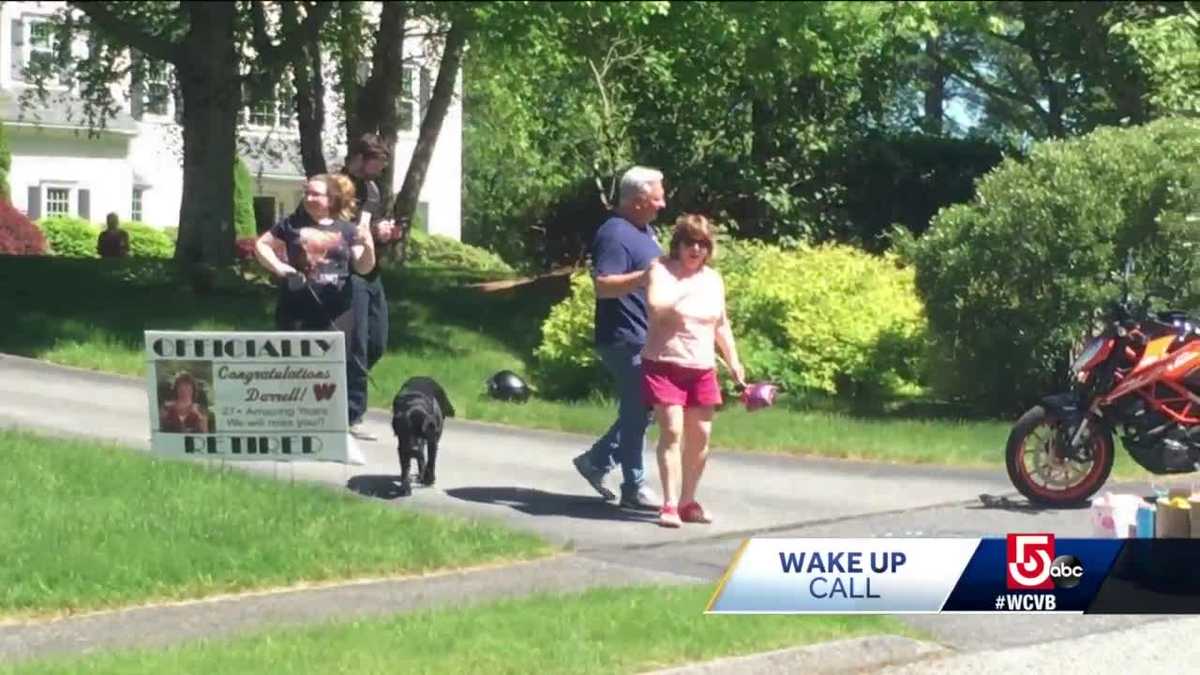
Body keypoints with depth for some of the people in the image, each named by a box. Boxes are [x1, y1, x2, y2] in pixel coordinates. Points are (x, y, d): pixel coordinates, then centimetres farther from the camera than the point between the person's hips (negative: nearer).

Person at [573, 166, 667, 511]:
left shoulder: (644, 230, 14)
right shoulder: (615, 234, -17)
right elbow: (603, 285, -27)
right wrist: (645, 276, -37)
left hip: (646, 340, 10)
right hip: (625, 340, -10)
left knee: (640, 411, 15)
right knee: (636, 413, -3)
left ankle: (596, 460, 26)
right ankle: (634, 488, 6)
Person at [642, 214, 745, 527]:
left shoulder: (713, 279, 10)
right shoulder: (661, 270, -7)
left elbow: (721, 324, 18)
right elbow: (656, 307, -24)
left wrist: (733, 361, 15)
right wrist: (685, 289, -23)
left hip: (701, 369, 5)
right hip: (664, 365, -5)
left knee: (700, 434, 6)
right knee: (671, 430, -14)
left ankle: (688, 501, 19)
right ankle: (669, 505, -11)